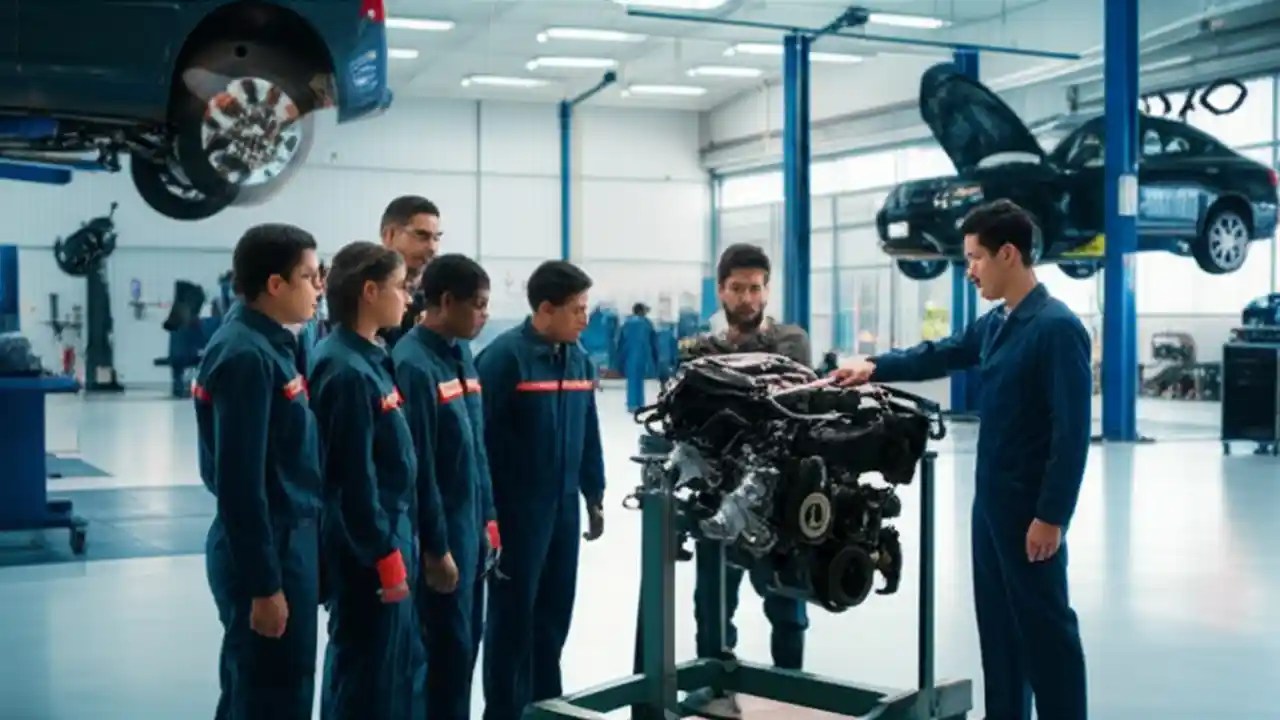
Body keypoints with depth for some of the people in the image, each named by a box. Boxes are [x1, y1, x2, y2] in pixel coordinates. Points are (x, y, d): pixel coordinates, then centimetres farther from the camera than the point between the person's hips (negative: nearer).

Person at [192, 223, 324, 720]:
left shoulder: (270, 344, 10)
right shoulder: (246, 356, -19)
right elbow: (239, 482, -22)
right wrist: (264, 583, -20)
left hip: (288, 540, 9)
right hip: (267, 549, -9)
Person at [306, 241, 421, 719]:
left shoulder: (369, 359, 9)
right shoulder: (346, 370, -20)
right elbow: (353, 476, -22)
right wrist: (385, 554, -18)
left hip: (391, 531, 10)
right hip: (365, 543, -10)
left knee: (401, 661, 18)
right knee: (365, 672, 1)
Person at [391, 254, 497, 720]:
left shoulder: (462, 354, 9)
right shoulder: (413, 364, -18)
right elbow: (417, 466, -19)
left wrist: (487, 518, 14)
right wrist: (436, 546, -17)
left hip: (470, 527, 8)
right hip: (441, 532, -8)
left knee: (467, 641, 15)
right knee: (447, 647, 1)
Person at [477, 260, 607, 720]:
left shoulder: (578, 359, 7)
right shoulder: (504, 356, -15)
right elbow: (481, 438, -16)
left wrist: (594, 496, 16)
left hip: (563, 506, 7)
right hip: (516, 508, -6)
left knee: (555, 612, 14)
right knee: (513, 615, 3)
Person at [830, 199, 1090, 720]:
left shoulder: (1057, 328, -18)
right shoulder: (994, 324, 8)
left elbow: (1072, 431, -20)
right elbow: (940, 355, 24)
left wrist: (1052, 515, -20)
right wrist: (875, 368, 11)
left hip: (1032, 507, -9)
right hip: (992, 500, 9)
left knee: (1045, 626, 1)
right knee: (997, 622, 16)